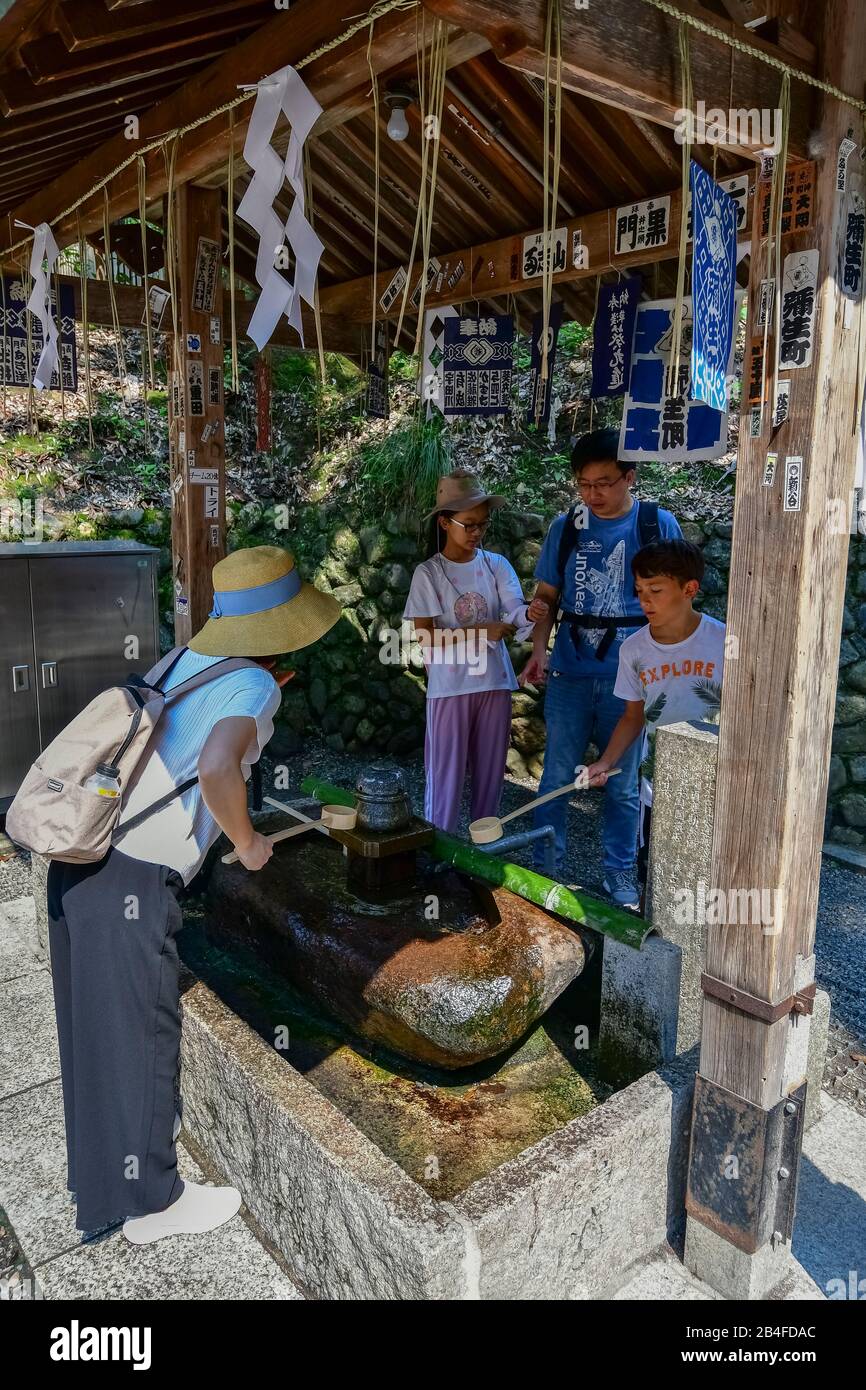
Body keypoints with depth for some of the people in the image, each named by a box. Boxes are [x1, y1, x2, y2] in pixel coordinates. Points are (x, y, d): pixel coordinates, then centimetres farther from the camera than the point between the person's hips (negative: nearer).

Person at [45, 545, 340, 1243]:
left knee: (97, 1020, 23)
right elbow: (216, 767, -30)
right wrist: (248, 841, -12)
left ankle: (109, 1148, 46)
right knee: (138, 1030, 7)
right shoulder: (255, 686, -13)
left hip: (80, 856, 8)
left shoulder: (185, 658, 8)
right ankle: (150, 1201, 25)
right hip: (131, 879, -8)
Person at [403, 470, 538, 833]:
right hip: (450, 687, -3)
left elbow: (515, 616, -9)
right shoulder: (428, 573, -6)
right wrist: (482, 630, -21)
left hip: (495, 682, 3)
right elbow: (426, 636, -11)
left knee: (490, 771, 13)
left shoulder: (497, 565, 2)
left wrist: (530, 614, -33)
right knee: (446, 772, 4)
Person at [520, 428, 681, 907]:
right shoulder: (565, 527, 3)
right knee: (557, 777, 7)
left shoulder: (658, 525, -1)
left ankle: (620, 874, 26)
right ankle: (545, 869, 23)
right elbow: (547, 596, 8)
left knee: (622, 784, 10)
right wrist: (539, 649, -8)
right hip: (569, 676, 1)